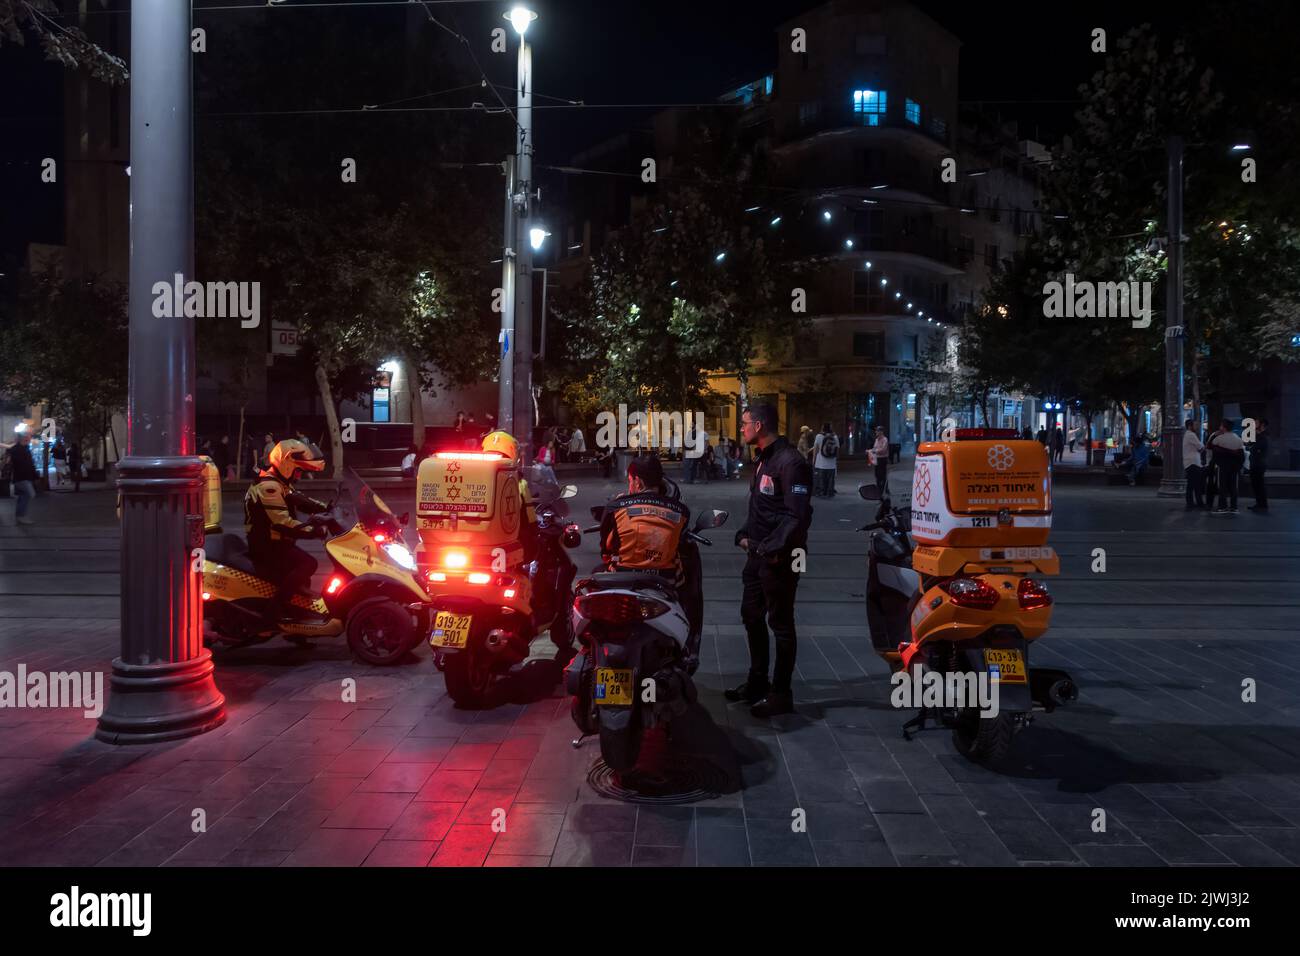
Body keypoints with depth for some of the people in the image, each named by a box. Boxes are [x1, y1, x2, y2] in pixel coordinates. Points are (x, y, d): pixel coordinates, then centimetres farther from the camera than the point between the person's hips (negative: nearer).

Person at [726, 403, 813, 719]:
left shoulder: (789, 462, -18)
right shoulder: (764, 459, 14)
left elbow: (798, 515, -24)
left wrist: (774, 549, -23)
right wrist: (745, 535, 10)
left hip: (778, 558, -10)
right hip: (757, 553, 10)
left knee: (781, 624, 0)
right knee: (752, 616, 19)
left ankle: (781, 694, 10)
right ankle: (757, 681, 33)